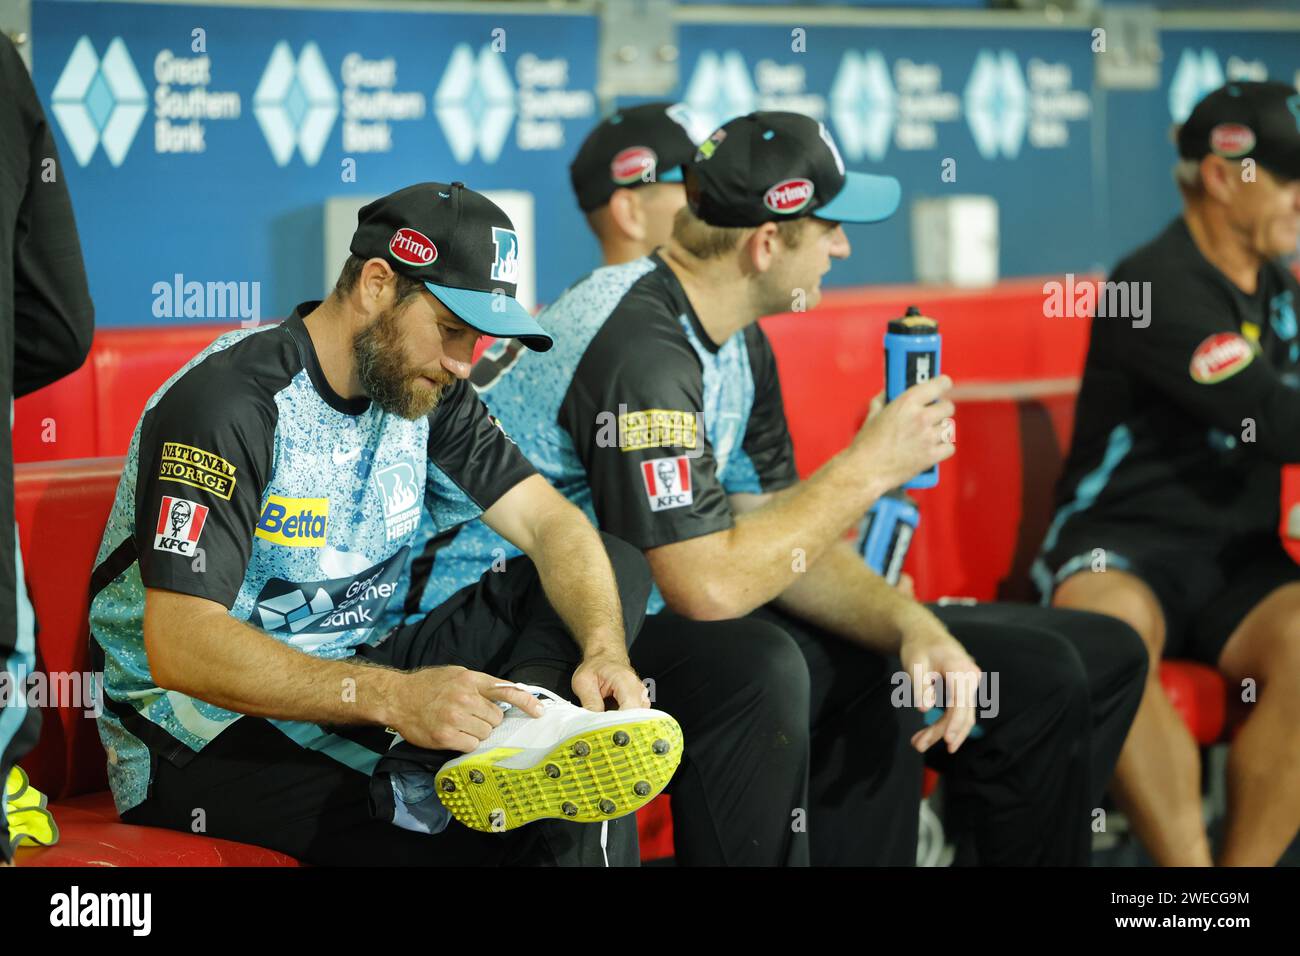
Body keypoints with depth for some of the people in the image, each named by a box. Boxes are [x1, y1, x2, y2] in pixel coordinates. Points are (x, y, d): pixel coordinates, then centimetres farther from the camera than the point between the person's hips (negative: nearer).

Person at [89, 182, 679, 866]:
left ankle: (514, 728, -30)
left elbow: (550, 523, 1)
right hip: (207, 736, -9)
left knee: (614, 566, -8)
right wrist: (396, 699, -38)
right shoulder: (229, 401, -20)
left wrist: (605, 651, -21)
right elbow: (181, 648, -29)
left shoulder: (425, 389, 4)